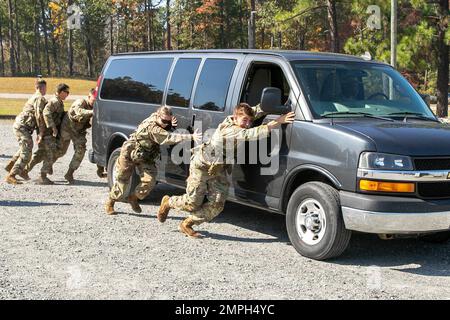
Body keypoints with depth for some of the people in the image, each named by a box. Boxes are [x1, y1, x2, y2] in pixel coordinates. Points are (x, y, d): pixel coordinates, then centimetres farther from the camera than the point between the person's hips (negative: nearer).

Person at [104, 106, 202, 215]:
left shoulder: (155, 118, -9)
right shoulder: (152, 128, -33)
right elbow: (170, 138, -41)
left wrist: (170, 124, -12)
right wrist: (191, 137, -48)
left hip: (145, 157, 7)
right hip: (129, 154, -7)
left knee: (150, 180, -11)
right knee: (122, 181, 4)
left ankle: (133, 198, 12)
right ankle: (110, 203, 25)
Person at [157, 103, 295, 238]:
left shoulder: (233, 122, -8)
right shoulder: (228, 130, -32)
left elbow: (255, 110, 8)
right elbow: (251, 134, -47)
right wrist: (278, 122, -52)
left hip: (218, 169, 8)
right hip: (201, 165, -8)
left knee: (217, 205, -1)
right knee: (193, 202, 1)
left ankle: (187, 224, 16)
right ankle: (168, 202, 32)